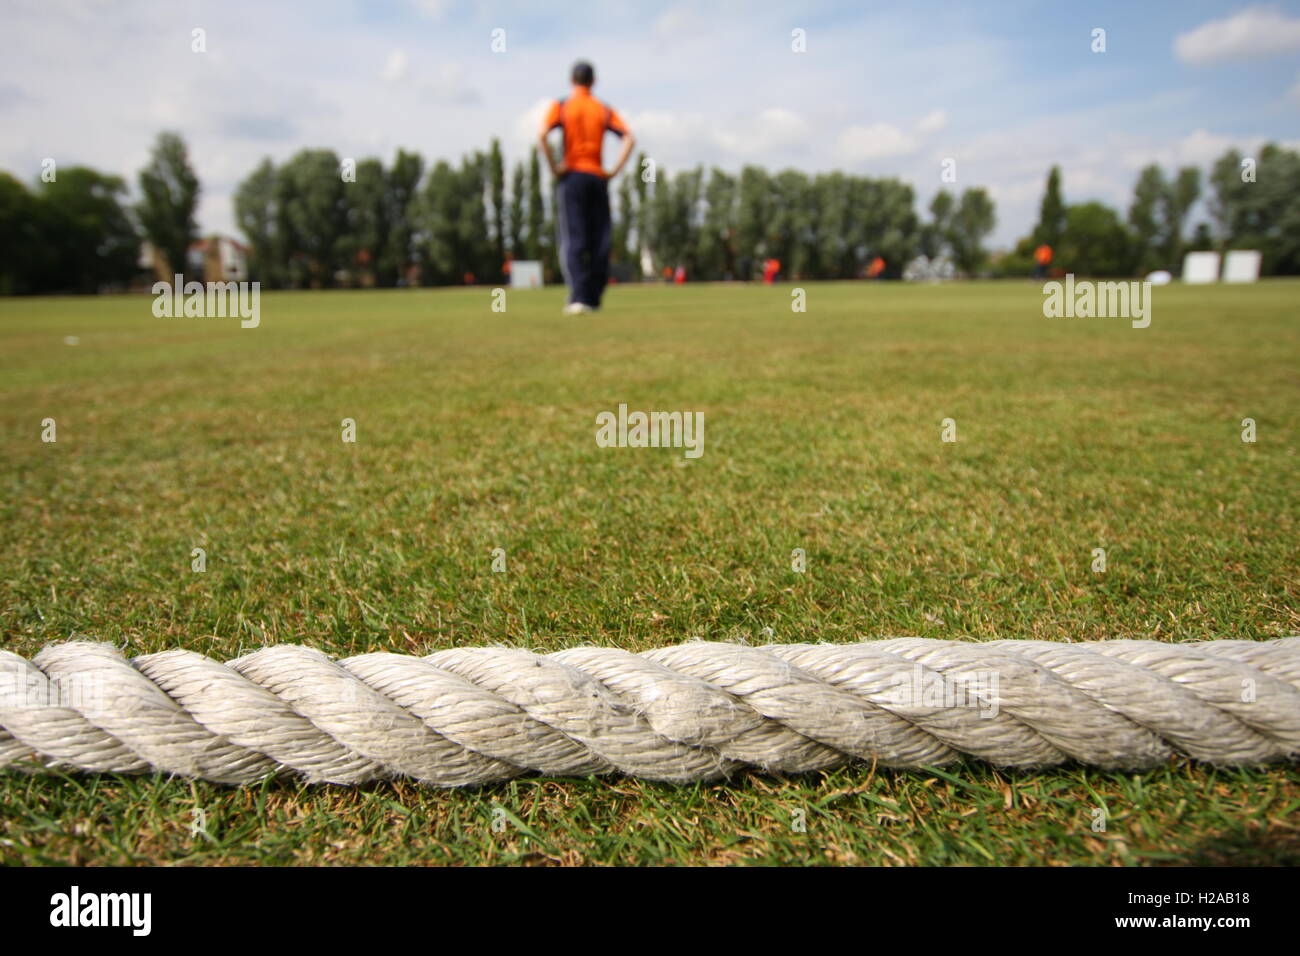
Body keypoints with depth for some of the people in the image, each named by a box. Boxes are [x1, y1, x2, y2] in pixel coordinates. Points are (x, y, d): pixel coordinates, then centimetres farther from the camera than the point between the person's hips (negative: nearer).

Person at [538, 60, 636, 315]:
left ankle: (578, 297, -19)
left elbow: (542, 135, -14)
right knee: (600, 240, 7)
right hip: (598, 177, 3)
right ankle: (594, 298, 8)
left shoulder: (561, 106, 2)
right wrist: (614, 171, 1)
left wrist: (554, 168, -8)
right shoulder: (604, 110, 10)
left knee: (572, 240, -5)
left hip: (571, 177, -2)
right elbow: (629, 138, 0)